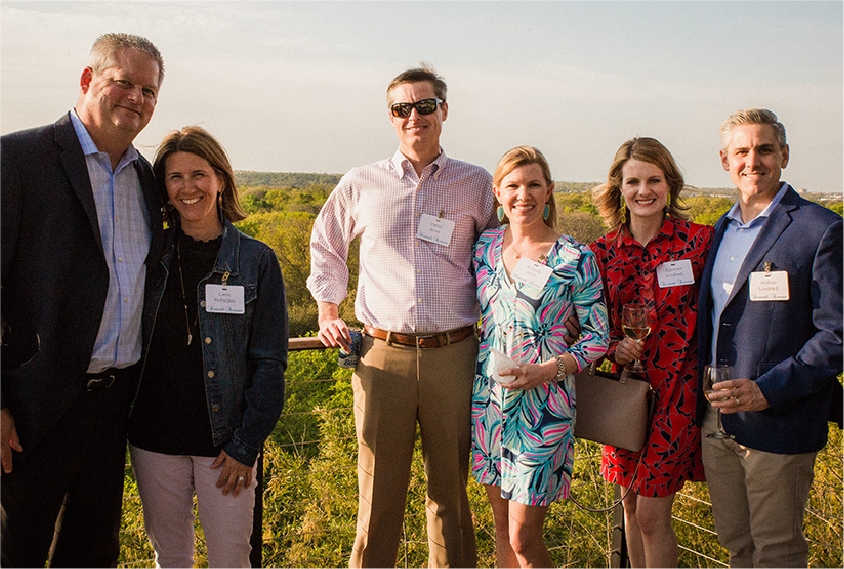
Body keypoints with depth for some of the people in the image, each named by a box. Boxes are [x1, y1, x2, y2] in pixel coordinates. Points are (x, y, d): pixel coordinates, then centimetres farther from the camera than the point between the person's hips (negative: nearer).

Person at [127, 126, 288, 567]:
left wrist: (246, 445, -9)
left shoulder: (256, 261, -5)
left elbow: (269, 364, -5)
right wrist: (125, 425, 1)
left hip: (224, 441, -2)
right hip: (155, 440, 2)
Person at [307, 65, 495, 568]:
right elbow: (326, 248, 22)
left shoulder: (477, 185, 6)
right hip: (382, 355, 0)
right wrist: (328, 315, 15)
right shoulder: (360, 185, 7)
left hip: (453, 355, 0)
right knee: (379, 489, 6)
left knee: (451, 487, 10)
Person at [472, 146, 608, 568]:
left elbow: (598, 338, -3)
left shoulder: (575, 259, -8)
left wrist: (547, 370, -16)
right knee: (502, 527, 15)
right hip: (487, 396, 4)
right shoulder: (484, 247, 4)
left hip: (542, 403, -4)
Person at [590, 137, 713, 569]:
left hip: (677, 389, -4)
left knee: (652, 514, -3)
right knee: (630, 502, 14)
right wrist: (614, 348, -9)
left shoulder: (699, 241, -8)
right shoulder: (603, 251, 2)